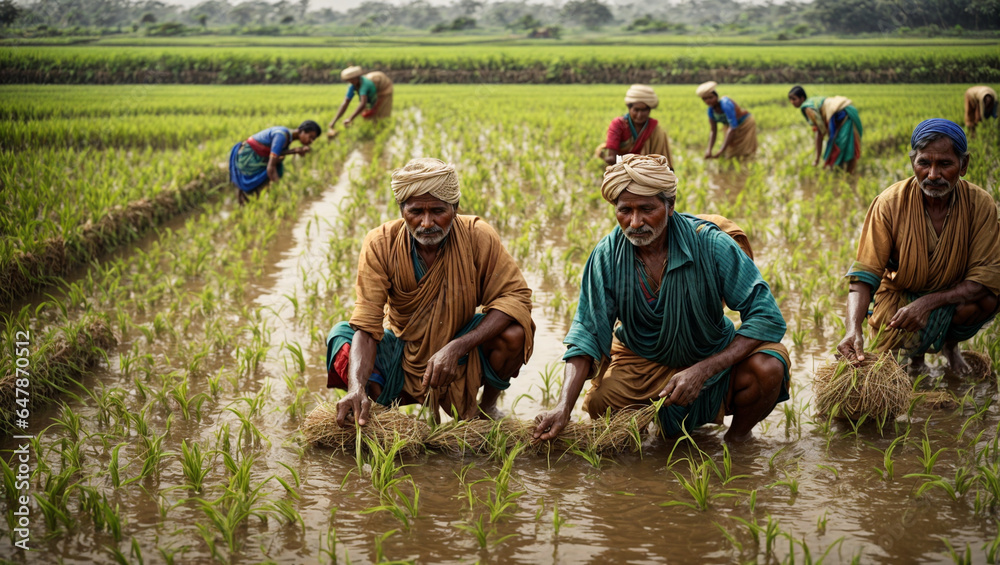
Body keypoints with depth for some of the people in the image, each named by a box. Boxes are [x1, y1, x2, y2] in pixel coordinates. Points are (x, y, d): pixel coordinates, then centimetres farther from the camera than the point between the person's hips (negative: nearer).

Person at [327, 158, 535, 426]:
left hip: (463, 358, 0)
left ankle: (488, 405, 3)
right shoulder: (380, 244, -20)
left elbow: (516, 295, -22)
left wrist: (456, 348, -35)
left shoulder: (477, 237, -21)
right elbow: (366, 325, -25)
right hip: (404, 351, 0)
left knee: (514, 333, -28)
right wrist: (357, 388, -45)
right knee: (342, 336, -25)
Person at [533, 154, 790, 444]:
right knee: (600, 403, -25)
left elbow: (767, 317, -24)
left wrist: (702, 371, -33)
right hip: (641, 360, 2)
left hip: (712, 356, -2)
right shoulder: (607, 256, -15)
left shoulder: (710, 244, -24)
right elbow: (587, 333, -13)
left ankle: (739, 436, 4)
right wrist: (563, 407, -29)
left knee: (767, 367, -30)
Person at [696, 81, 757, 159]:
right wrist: (709, 151, -23)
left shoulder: (725, 104, -37)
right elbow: (713, 131, -8)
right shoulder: (711, 110, -14)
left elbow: (733, 127, -41)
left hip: (745, 124, -6)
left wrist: (721, 150, -44)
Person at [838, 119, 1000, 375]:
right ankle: (917, 353, 15)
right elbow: (864, 274, -24)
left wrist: (927, 302, -34)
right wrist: (853, 328, -44)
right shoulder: (890, 203, -22)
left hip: (954, 295, 1)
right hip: (899, 294, -1)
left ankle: (950, 344, 6)